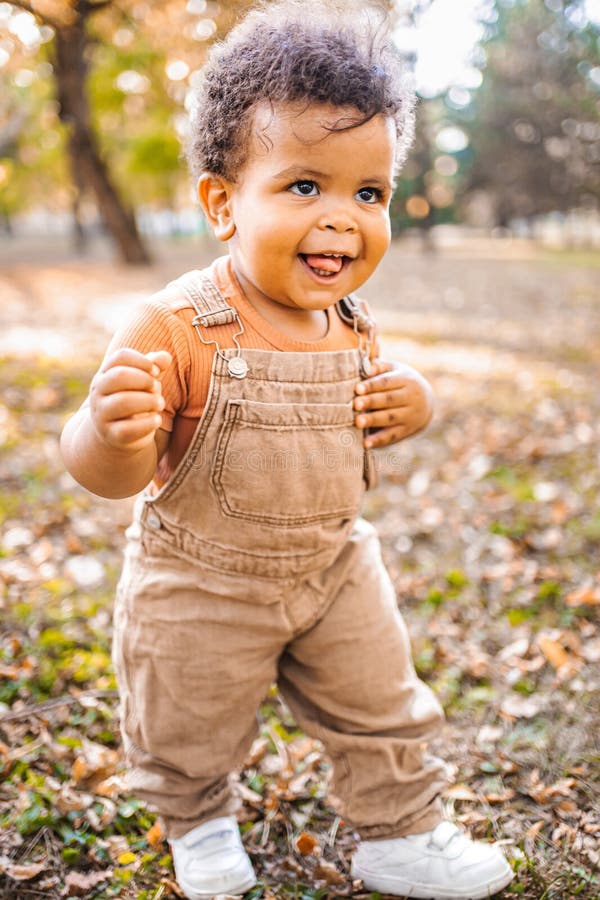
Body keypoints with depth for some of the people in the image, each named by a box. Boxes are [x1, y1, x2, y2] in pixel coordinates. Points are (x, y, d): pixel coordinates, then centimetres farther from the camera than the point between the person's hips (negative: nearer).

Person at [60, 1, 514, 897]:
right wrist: (112, 431, -50)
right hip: (199, 586, -4)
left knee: (385, 709, 18)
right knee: (187, 738, 18)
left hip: (333, 564, 5)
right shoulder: (175, 328, -27)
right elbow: (111, 476, -26)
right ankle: (200, 825, 51)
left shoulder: (352, 322, -7)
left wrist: (413, 403, -10)